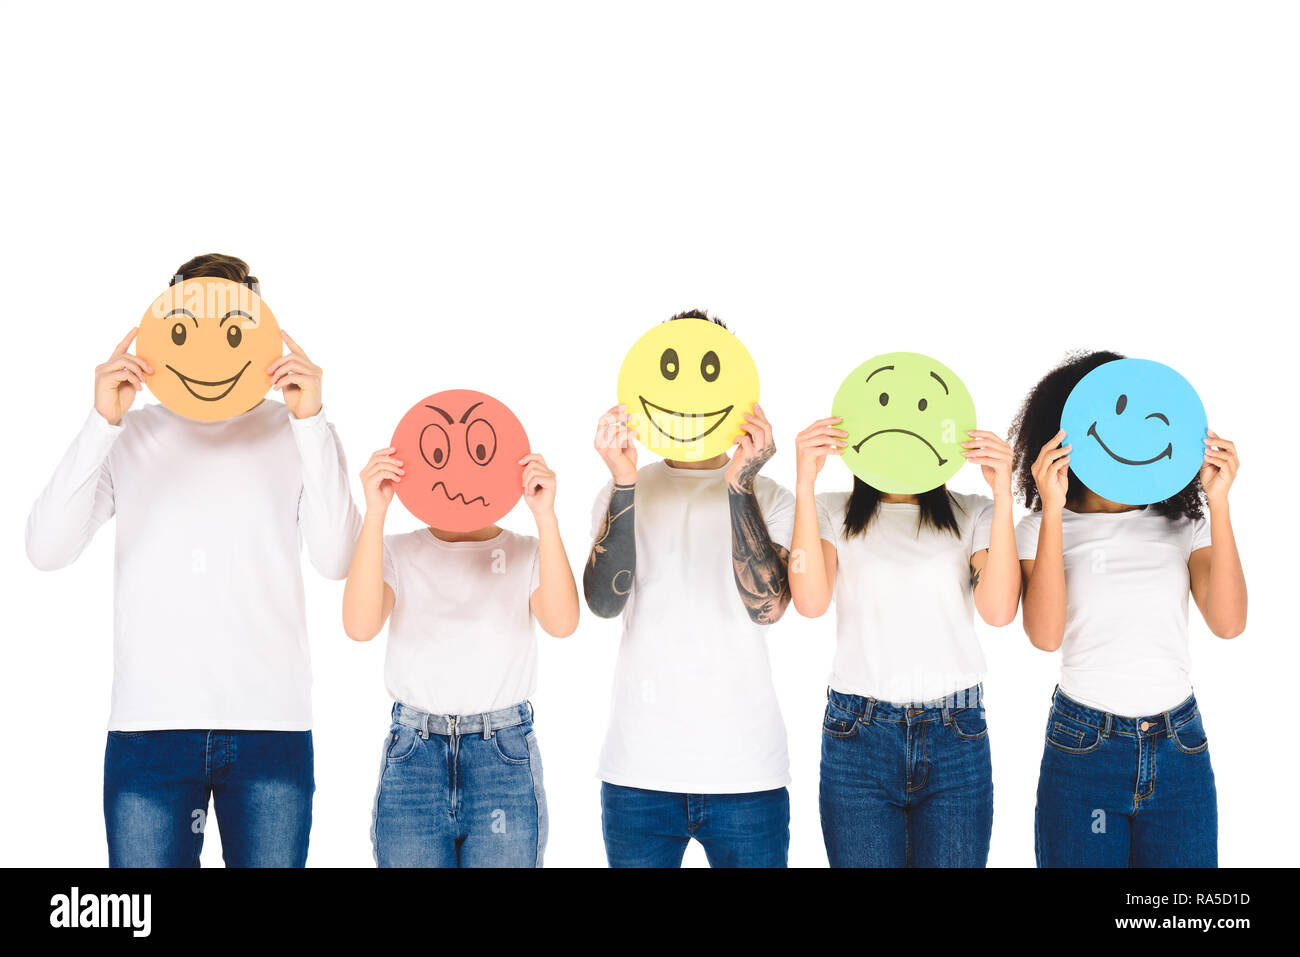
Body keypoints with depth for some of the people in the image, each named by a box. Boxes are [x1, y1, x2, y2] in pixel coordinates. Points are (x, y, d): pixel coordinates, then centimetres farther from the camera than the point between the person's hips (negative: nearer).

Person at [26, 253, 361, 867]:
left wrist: (310, 423, -11)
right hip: (149, 723, 0)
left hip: (271, 725, 0)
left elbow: (336, 559, -6)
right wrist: (102, 423, -11)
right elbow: (46, 550, -4)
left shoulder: (298, 432, 8)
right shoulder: (131, 436, 10)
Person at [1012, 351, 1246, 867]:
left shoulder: (1183, 523, 6)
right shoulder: (1042, 528, 0)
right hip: (1083, 747, -2)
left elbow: (1228, 623, -8)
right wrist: (1052, 511, -21)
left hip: (1179, 749, 2)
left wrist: (1219, 503, -15)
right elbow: (1045, 634, -16)